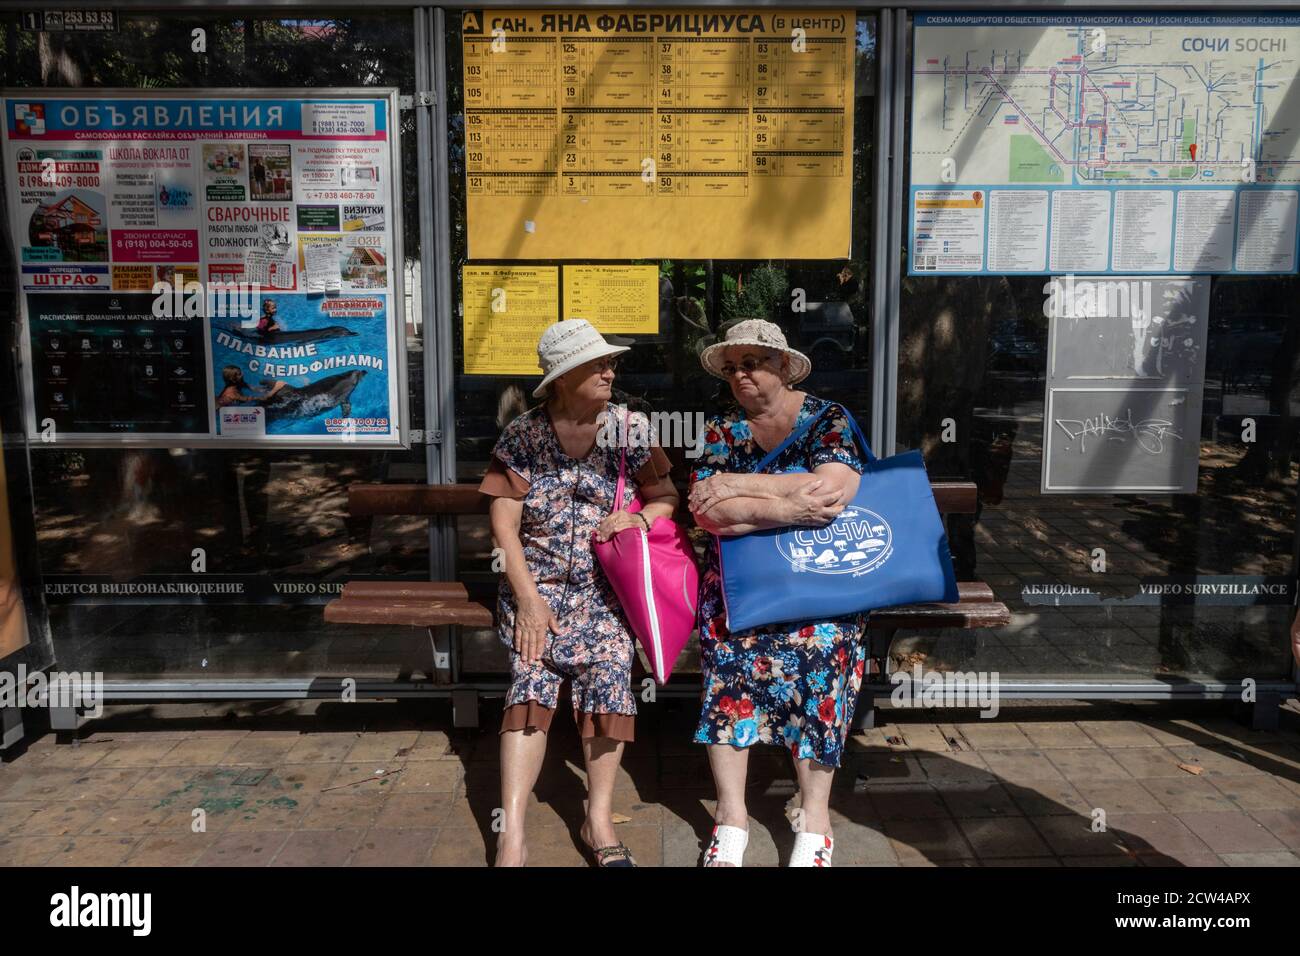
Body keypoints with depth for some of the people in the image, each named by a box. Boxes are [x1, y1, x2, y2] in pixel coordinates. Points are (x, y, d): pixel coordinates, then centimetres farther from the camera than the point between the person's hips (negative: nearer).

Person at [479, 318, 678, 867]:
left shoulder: (629, 427, 2)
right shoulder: (523, 436, -2)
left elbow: (666, 498, 7)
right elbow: (504, 521, -4)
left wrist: (637, 518, -16)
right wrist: (528, 596, -11)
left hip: (607, 586, 1)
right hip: (537, 584, -1)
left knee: (608, 685, -12)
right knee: (530, 688, -13)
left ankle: (599, 819, 5)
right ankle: (512, 834, -8)